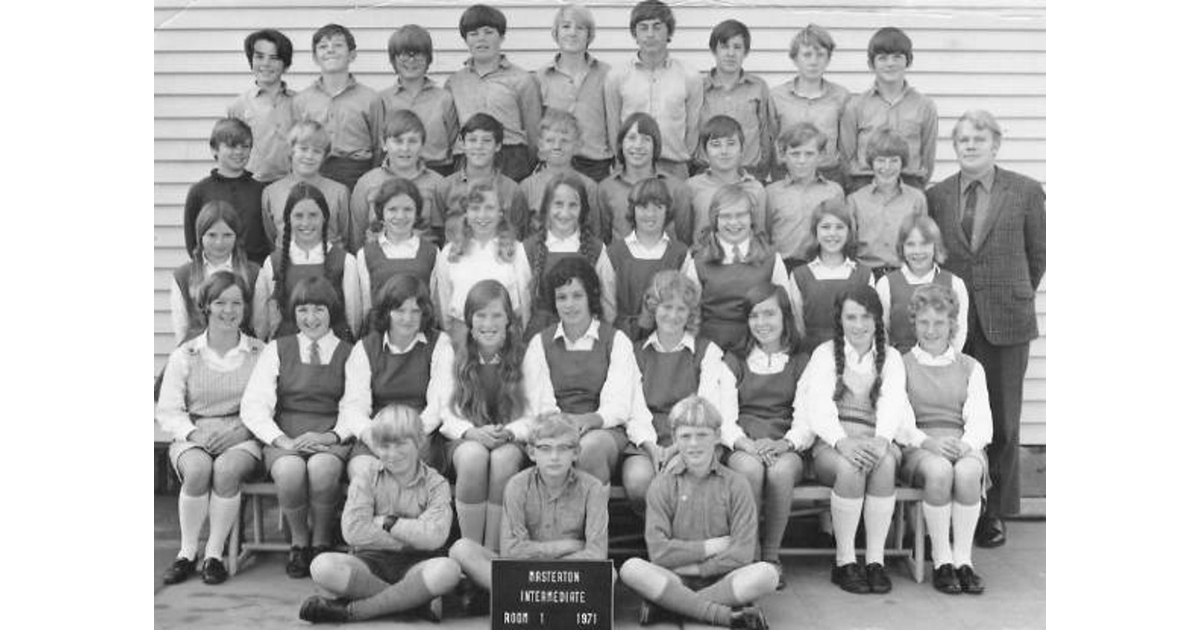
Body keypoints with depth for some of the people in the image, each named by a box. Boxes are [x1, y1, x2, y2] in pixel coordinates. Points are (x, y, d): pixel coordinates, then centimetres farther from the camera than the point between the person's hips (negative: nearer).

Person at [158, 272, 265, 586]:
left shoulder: (261, 354, 7)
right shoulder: (184, 356, 9)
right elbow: (167, 410, 5)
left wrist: (241, 430, -16)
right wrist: (193, 433, -13)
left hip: (242, 439, -1)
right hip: (193, 437, 1)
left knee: (227, 469, -33)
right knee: (197, 469, -32)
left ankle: (214, 555, -19)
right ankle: (186, 553, -16)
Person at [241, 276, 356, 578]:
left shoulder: (350, 354, 12)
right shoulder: (277, 350, 16)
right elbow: (253, 406, 4)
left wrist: (330, 436, -18)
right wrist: (282, 440, -12)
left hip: (332, 439, -1)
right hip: (285, 439, 1)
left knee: (322, 467, -35)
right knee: (289, 469, -33)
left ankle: (321, 542, -9)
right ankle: (299, 542, -6)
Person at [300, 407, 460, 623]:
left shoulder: (435, 483, 4)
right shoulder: (366, 478, 5)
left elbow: (435, 537, -12)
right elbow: (353, 531, -10)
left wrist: (387, 522, -7)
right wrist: (412, 539, -9)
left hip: (413, 565, -1)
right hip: (370, 560, 1)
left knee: (448, 569, -35)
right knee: (323, 566, -30)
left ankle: (349, 611, -25)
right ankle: (417, 600, -24)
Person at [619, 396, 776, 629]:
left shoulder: (735, 485, 3)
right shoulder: (662, 486, 3)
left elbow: (742, 553, -6)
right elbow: (658, 552, -7)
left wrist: (694, 568, -10)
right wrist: (712, 546, -8)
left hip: (722, 579, 0)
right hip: (675, 580, 0)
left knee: (766, 574, -29)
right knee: (631, 569, -29)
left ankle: (666, 603, -23)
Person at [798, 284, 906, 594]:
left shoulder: (890, 357, 17)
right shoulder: (825, 353, 11)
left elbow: (893, 404, -1)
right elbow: (818, 405, -5)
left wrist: (881, 439, -23)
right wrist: (842, 441, -24)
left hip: (875, 442, 2)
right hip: (831, 444, -1)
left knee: (885, 461, -33)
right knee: (850, 467, -34)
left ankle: (875, 560, -25)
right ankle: (844, 562, -22)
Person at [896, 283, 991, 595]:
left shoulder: (971, 368, 20)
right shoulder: (901, 366, 15)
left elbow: (981, 421, 7)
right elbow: (898, 420, 1)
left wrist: (966, 443, -16)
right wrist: (927, 441, -20)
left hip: (965, 447, 1)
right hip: (918, 450, -1)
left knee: (967, 471, -34)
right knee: (939, 470, -35)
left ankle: (963, 558, -24)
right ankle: (941, 560, -23)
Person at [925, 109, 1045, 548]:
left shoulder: (1026, 192, 2)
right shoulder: (936, 196, 6)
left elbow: (1037, 255, 9)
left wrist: (1014, 296, 12)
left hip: (1006, 320, -1)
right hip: (952, 320, 1)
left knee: (1002, 419, 6)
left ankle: (995, 512, 19)